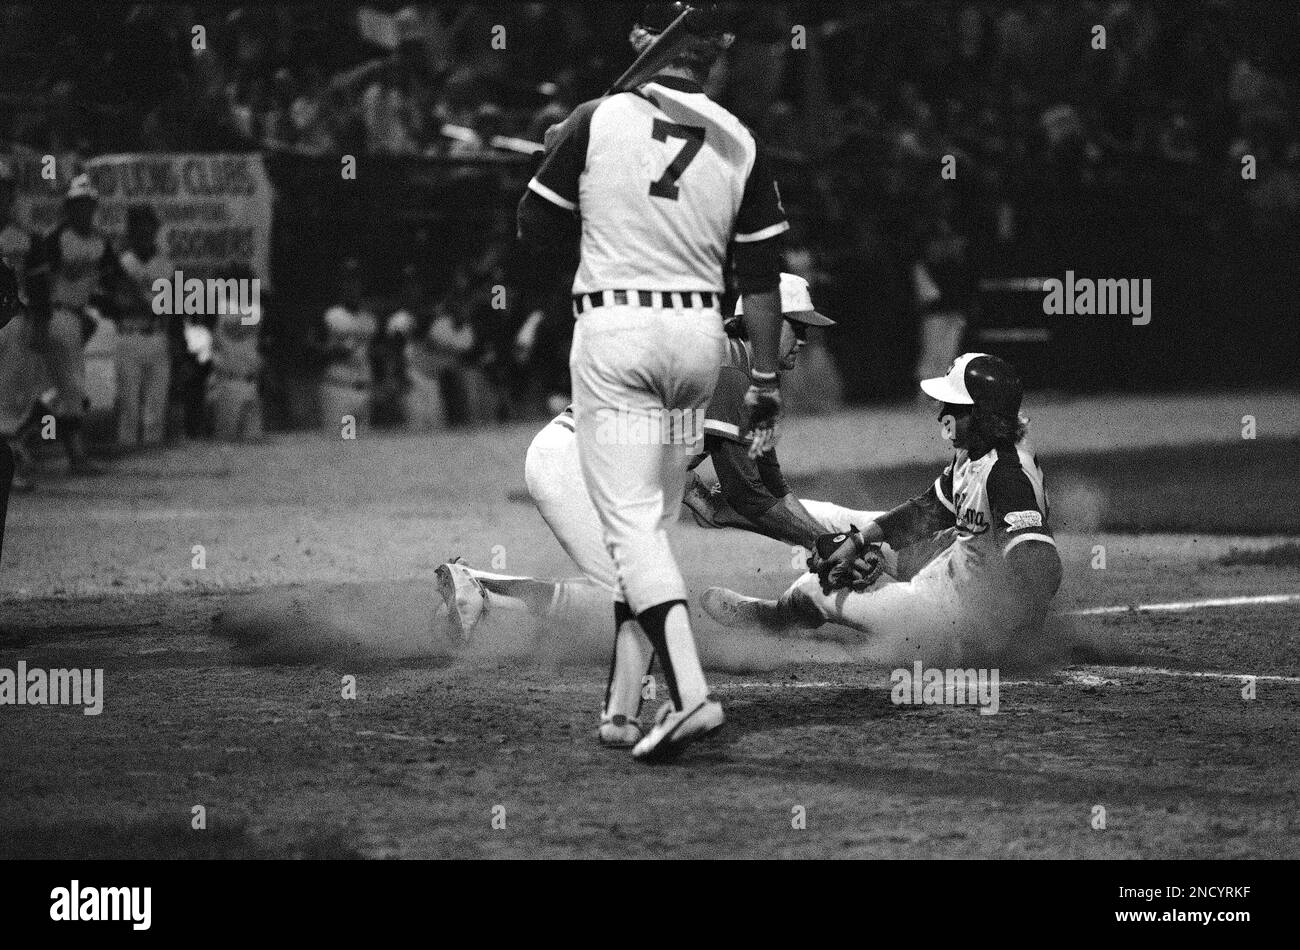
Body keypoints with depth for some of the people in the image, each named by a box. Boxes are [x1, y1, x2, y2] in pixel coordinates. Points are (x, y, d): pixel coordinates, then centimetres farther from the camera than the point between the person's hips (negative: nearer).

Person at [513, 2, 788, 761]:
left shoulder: (596, 122, -6)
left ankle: (690, 691, -24)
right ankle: (623, 705, 17)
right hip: (700, 335, 3)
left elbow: (537, 233, 2)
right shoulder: (739, 144, 1)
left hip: (614, 332, -3)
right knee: (654, 516, 15)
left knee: (632, 522, -7)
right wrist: (766, 384, 10)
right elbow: (761, 278, 3)